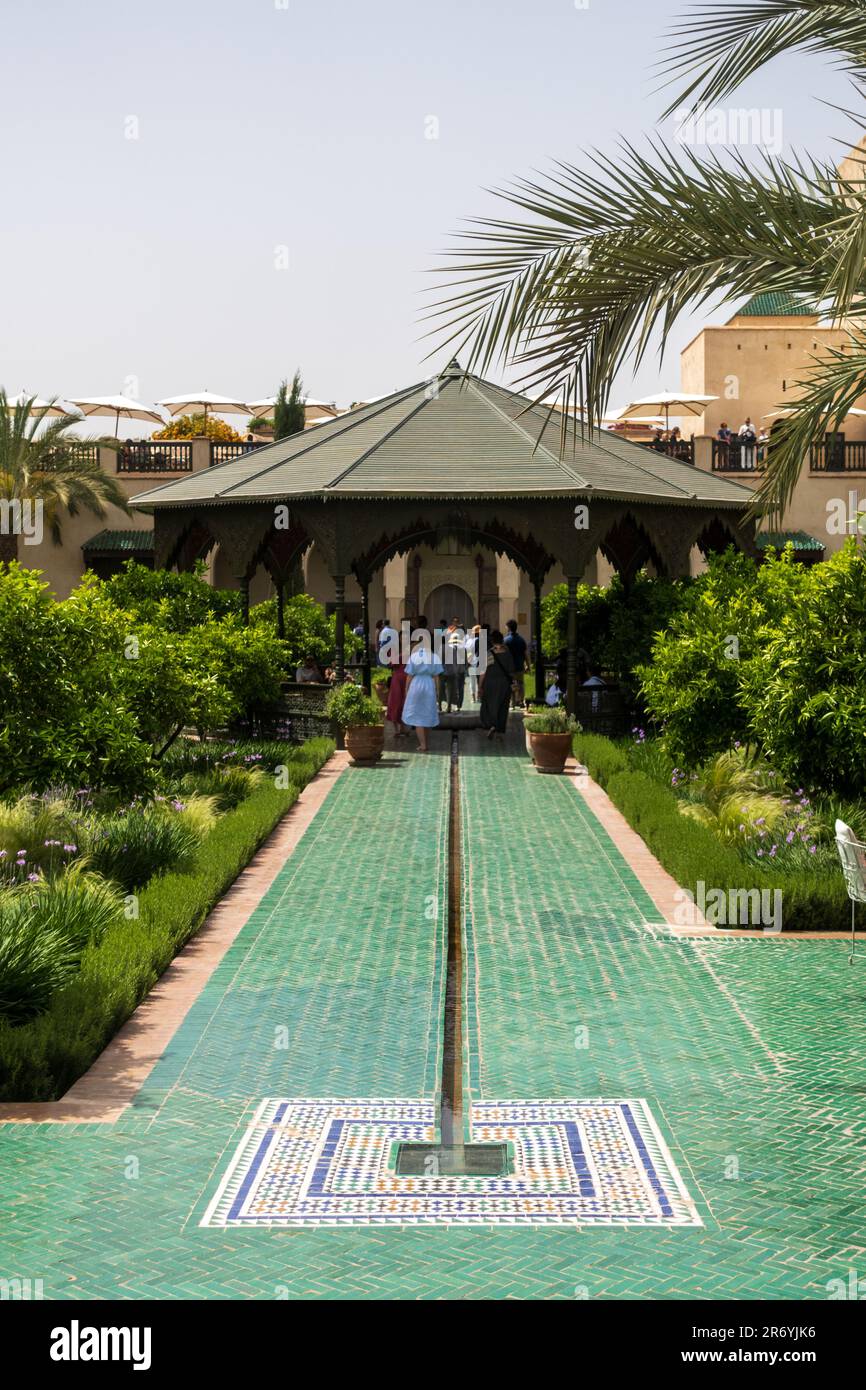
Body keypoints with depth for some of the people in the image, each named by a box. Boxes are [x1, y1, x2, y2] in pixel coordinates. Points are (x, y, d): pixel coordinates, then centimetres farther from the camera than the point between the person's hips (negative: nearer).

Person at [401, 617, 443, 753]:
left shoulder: (413, 656, -9)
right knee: (427, 715, 16)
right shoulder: (434, 657, -5)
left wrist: (406, 691, 5)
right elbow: (436, 677, -1)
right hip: (430, 686, 2)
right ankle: (424, 742, 28)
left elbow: (409, 676, -5)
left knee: (417, 716, 5)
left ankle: (422, 745, -2)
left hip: (416, 685, -2)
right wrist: (437, 691, 9)